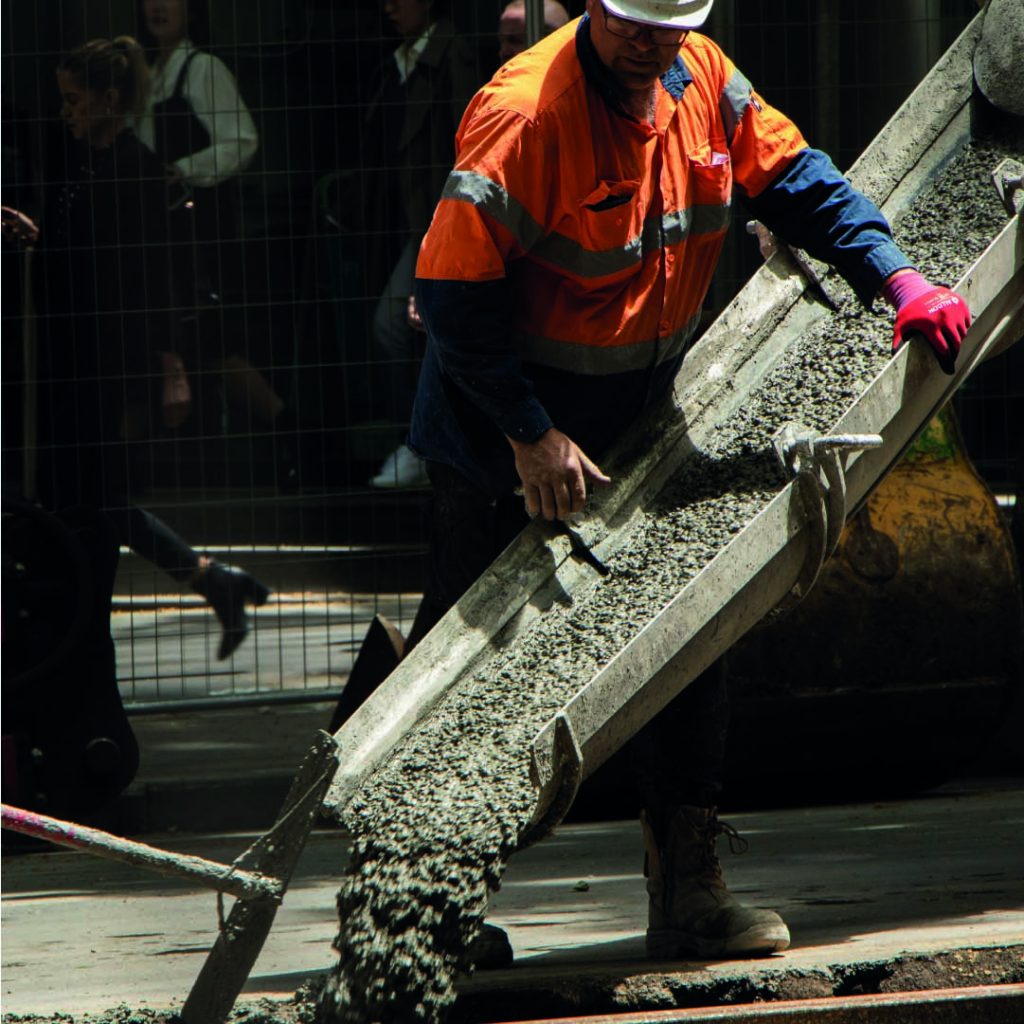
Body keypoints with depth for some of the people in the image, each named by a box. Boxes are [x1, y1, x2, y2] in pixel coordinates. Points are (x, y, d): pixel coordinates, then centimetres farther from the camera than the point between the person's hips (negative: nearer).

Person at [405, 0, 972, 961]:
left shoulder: (703, 85, -4)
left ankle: (687, 893, 10)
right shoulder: (523, 114, -25)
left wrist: (896, 279, -6)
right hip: (503, 440, -6)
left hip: (636, 429, 6)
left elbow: (795, 181, 8)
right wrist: (530, 434, -23)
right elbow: (455, 289, -24)